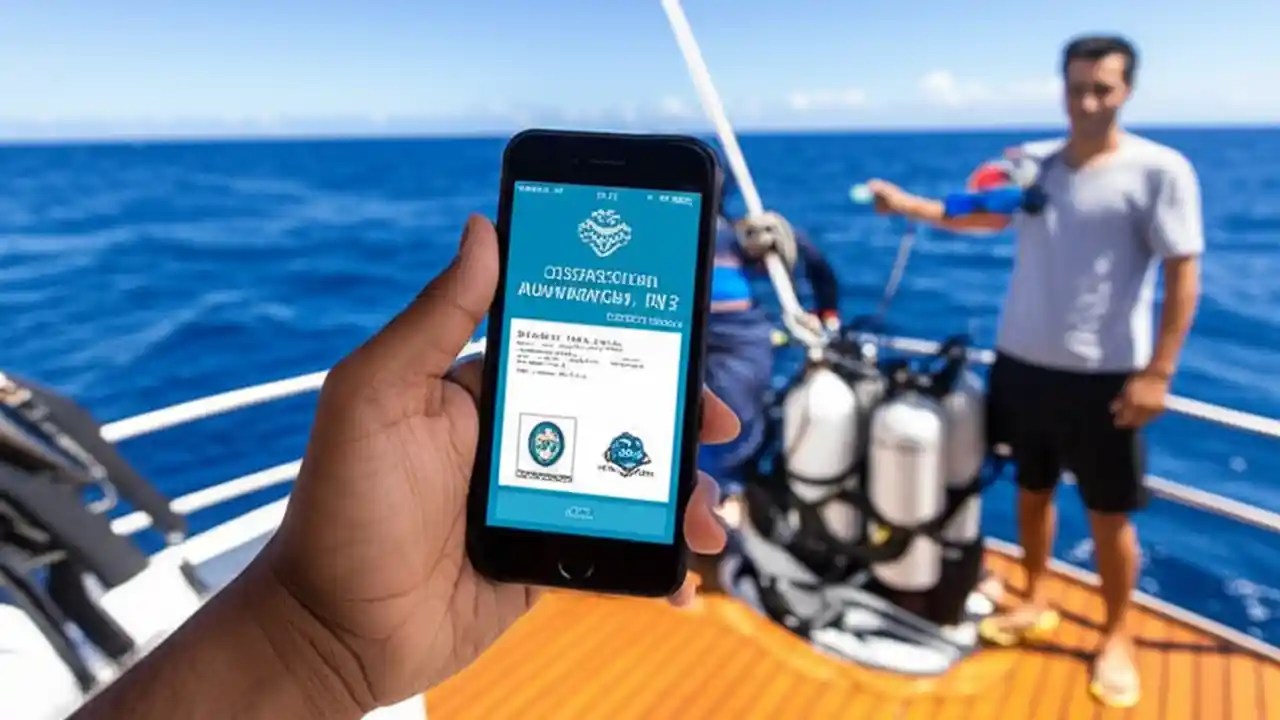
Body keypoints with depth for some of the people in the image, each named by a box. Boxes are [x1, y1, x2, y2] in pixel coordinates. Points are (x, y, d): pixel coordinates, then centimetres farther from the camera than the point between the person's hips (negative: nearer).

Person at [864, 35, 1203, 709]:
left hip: (1104, 375, -4)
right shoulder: (1028, 161, 3)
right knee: (1031, 489, 18)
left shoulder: (1159, 170, -10)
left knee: (1108, 512, 7)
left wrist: (1157, 373, -15)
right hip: (1022, 361, 5)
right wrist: (907, 204, 10)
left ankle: (1117, 638, 29)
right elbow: (983, 215, 21)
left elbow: (1182, 276, -10)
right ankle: (1036, 602, 38)